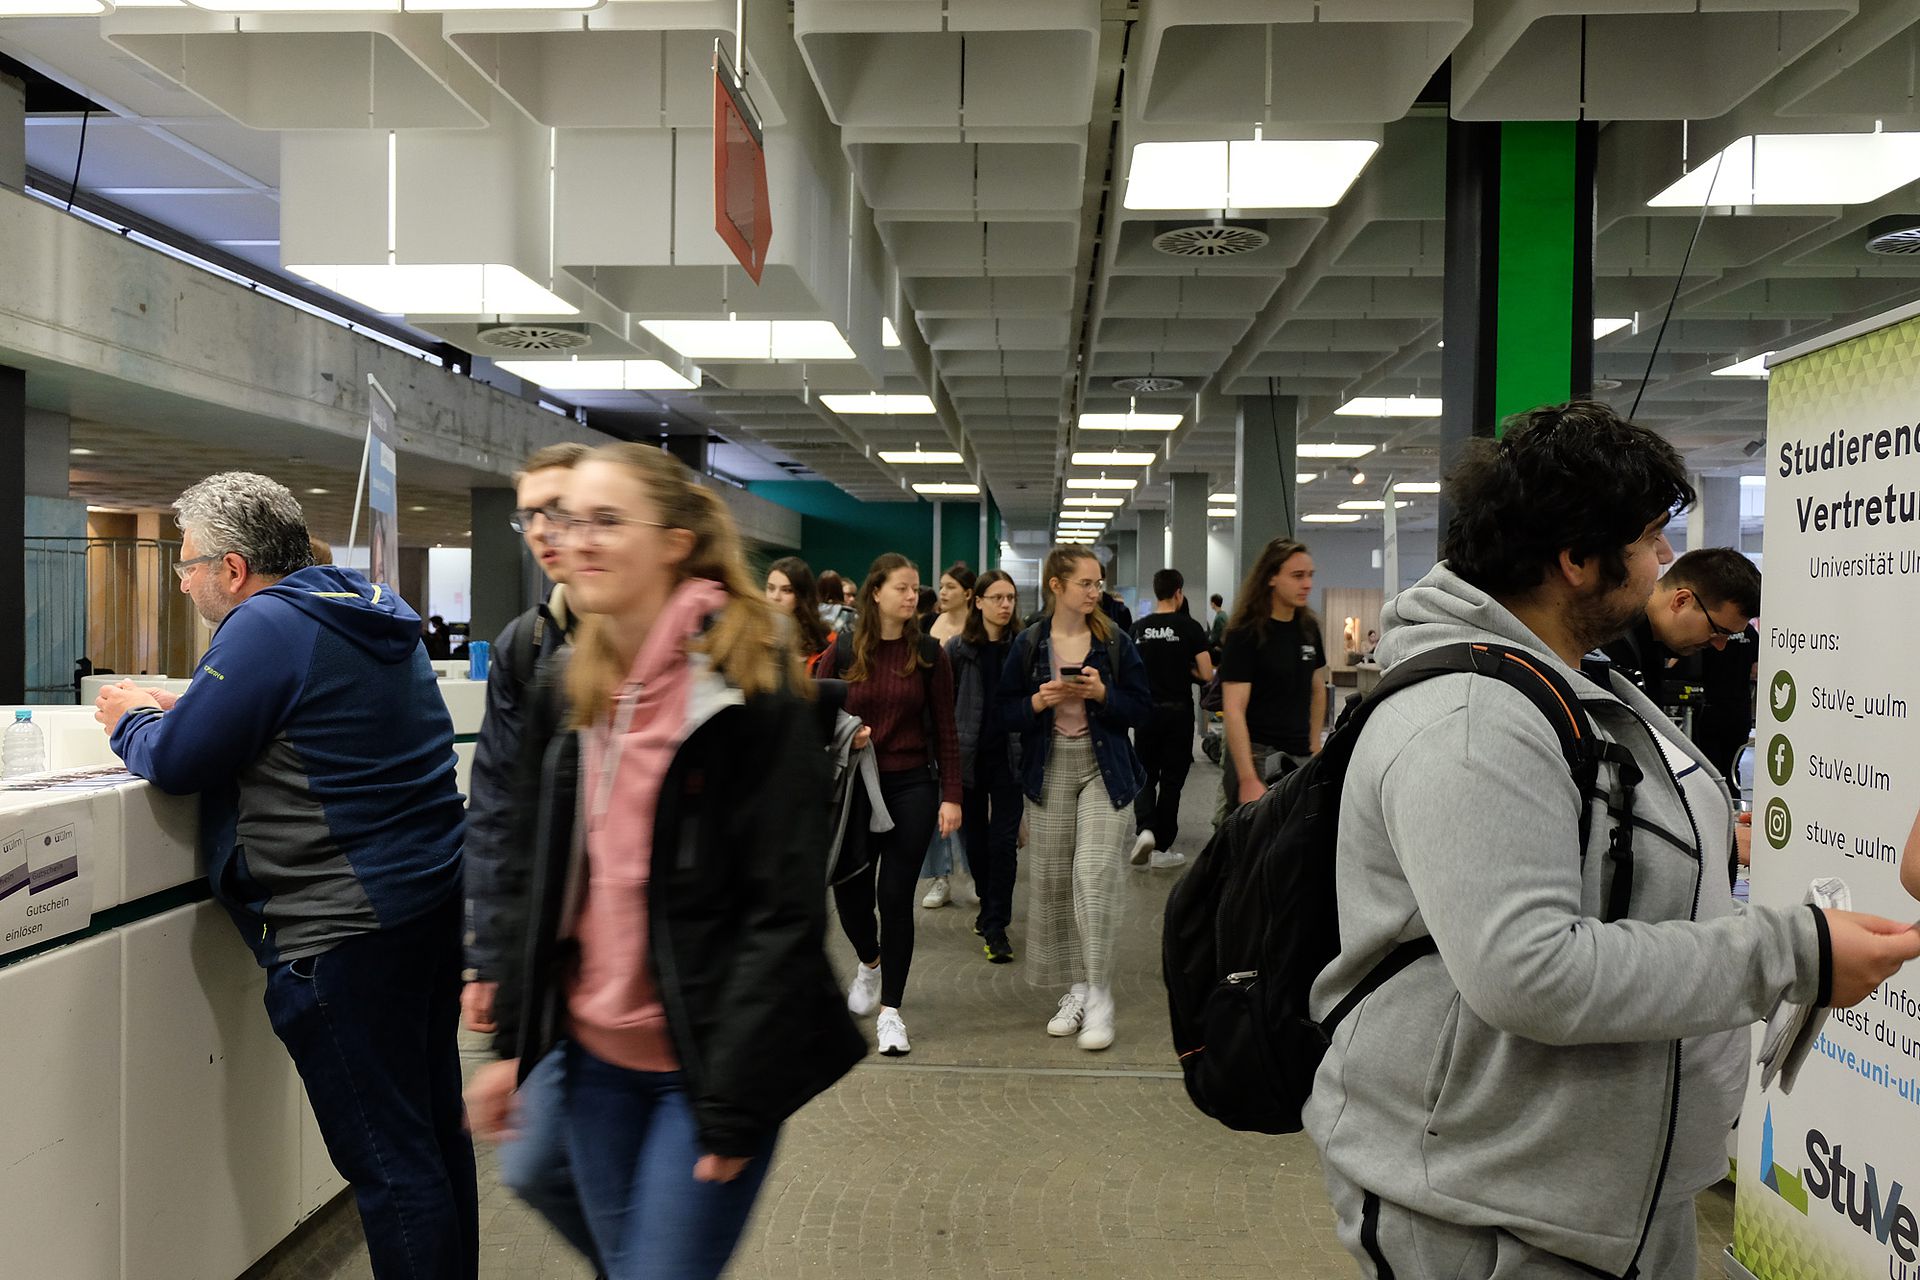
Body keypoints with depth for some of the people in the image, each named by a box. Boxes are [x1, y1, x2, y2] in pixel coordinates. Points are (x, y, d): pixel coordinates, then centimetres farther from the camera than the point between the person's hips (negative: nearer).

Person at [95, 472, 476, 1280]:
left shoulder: (266, 626, -14)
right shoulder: (369, 609, 13)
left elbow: (174, 765, -11)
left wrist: (132, 721, 10)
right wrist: (172, 712, 18)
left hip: (348, 929, -9)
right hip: (433, 901, 10)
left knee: (387, 1161, 0)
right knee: (435, 1128, 19)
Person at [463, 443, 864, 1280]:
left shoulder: (749, 691, -15)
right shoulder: (563, 691, 5)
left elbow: (786, 913, -17)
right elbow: (547, 888, 13)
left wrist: (737, 1101, -18)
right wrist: (518, 1042, 10)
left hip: (706, 1065, -6)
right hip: (596, 1054, 6)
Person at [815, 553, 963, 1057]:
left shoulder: (929, 655, 0)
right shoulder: (843, 652, -1)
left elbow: (944, 731, 1)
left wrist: (951, 796, -4)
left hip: (912, 788, -1)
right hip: (854, 788, 1)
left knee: (896, 897, -1)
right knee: (849, 891, 6)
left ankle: (891, 1010, 10)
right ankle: (869, 961, 40)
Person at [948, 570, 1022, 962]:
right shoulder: (958, 649, -1)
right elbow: (945, 705, 3)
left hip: (1010, 756, -1)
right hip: (969, 757, 1)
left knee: (1004, 841, -3)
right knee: (976, 837, 14)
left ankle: (996, 926, 5)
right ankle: (989, 905, 35)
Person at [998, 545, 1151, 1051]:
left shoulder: (1115, 641, 0)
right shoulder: (1029, 645, 2)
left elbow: (1142, 706, 2)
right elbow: (1006, 713, 4)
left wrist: (1102, 693, -15)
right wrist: (1039, 701, -15)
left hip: (1104, 768, -2)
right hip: (1049, 771, 2)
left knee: (1095, 872, -14)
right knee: (1052, 878, 5)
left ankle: (1100, 994, -4)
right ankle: (1077, 985, 20)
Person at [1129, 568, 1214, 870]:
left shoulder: (1138, 628, 1)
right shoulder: (1189, 627, -9)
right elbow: (1206, 674, -11)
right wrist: (1186, 670, 8)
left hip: (1146, 710, 2)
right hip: (1178, 711, -2)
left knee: (1145, 775, 14)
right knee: (1172, 779, 7)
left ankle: (1146, 829, -9)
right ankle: (1162, 847, 11)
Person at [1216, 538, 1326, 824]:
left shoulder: (1309, 628, 8)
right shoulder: (1246, 633, -10)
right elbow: (1233, 710, -16)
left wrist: (1314, 743, 13)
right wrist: (1248, 780, -23)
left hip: (1300, 757, 6)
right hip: (1257, 756, -6)